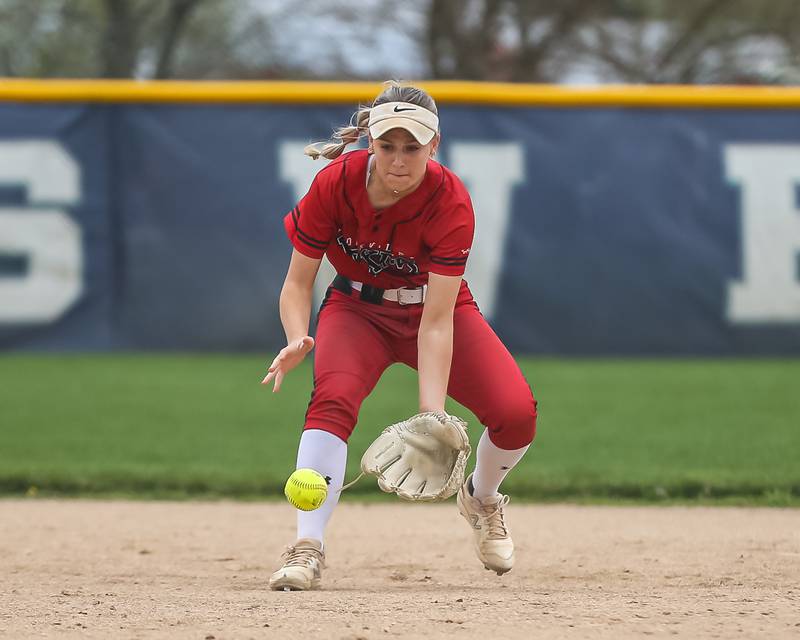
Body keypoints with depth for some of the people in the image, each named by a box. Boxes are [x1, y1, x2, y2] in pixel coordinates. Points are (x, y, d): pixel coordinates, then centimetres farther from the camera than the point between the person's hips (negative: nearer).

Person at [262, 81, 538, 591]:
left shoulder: (450, 201, -28)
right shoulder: (335, 183, -24)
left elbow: (437, 320, -29)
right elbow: (298, 282, -16)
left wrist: (432, 412, -38)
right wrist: (299, 341, -37)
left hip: (434, 310, 0)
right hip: (359, 310, 0)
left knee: (517, 412, -18)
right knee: (334, 396, -32)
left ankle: (482, 501, 16)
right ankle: (308, 549, -35)